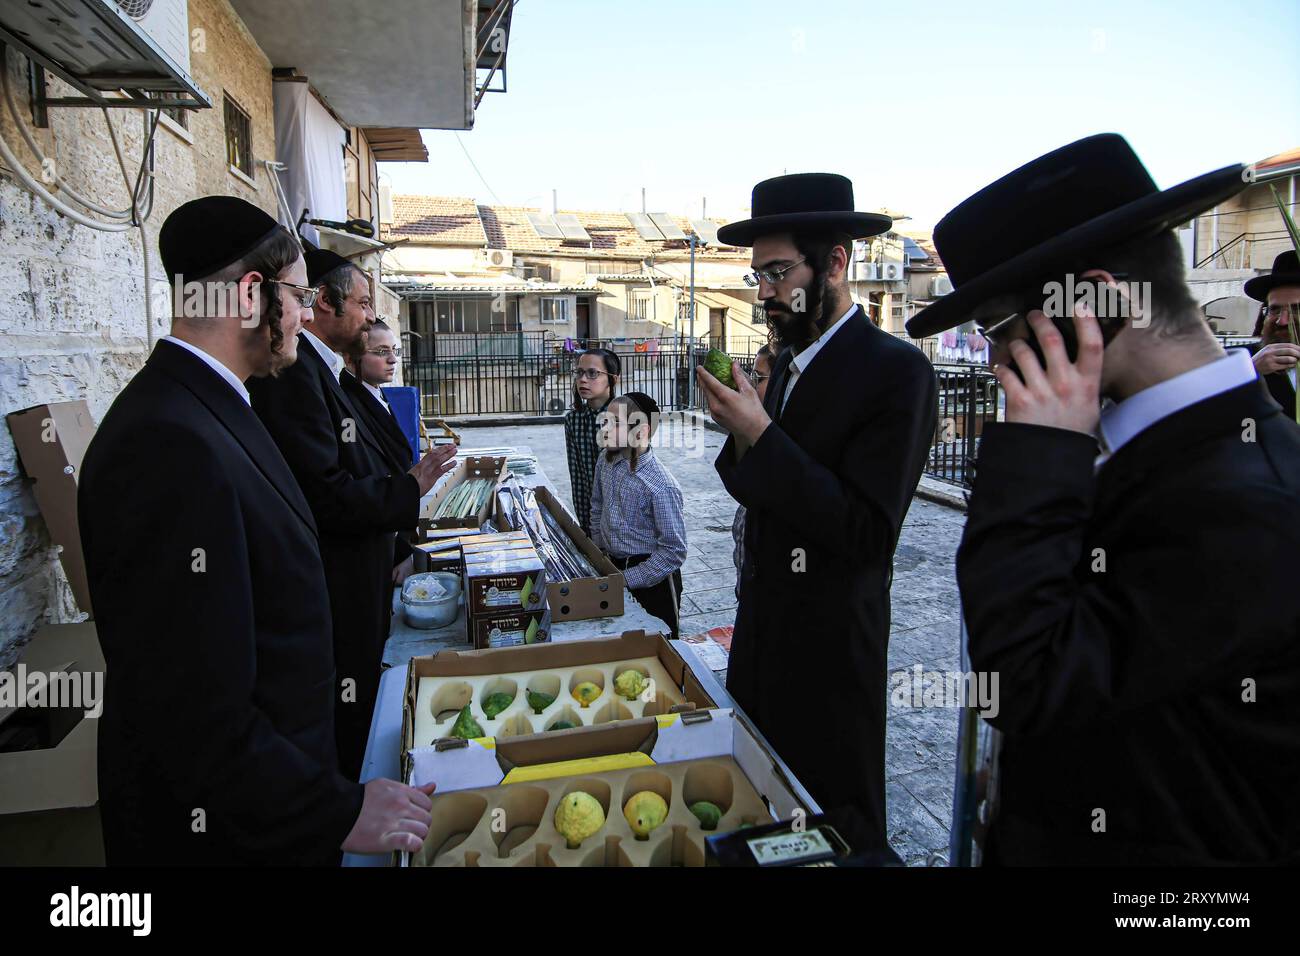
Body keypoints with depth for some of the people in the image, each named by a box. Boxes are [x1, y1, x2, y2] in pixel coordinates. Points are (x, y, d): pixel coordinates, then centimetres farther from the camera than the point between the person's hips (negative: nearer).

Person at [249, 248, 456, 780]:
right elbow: (324, 496, -26)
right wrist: (409, 489, -15)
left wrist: (394, 551, 19)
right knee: (344, 736, 4)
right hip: (331, 603, -10)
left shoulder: (317, 369, 14)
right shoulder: (295, 370, -19)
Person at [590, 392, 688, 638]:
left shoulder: (661, 486, -25)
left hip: (652, 579, -6)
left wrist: (626, 580, -20)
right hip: (612, 566, 7)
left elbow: (674, 551, -21)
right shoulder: (605, 462, -4)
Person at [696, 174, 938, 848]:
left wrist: (760, 434, -25)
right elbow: (764, 496, 8)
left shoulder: (896, 370, -18)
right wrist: (738, 432, -11)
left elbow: (867, 531, -23)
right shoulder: (788, 362, 7)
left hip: (829, 647, -7)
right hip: (762, 630, 7)